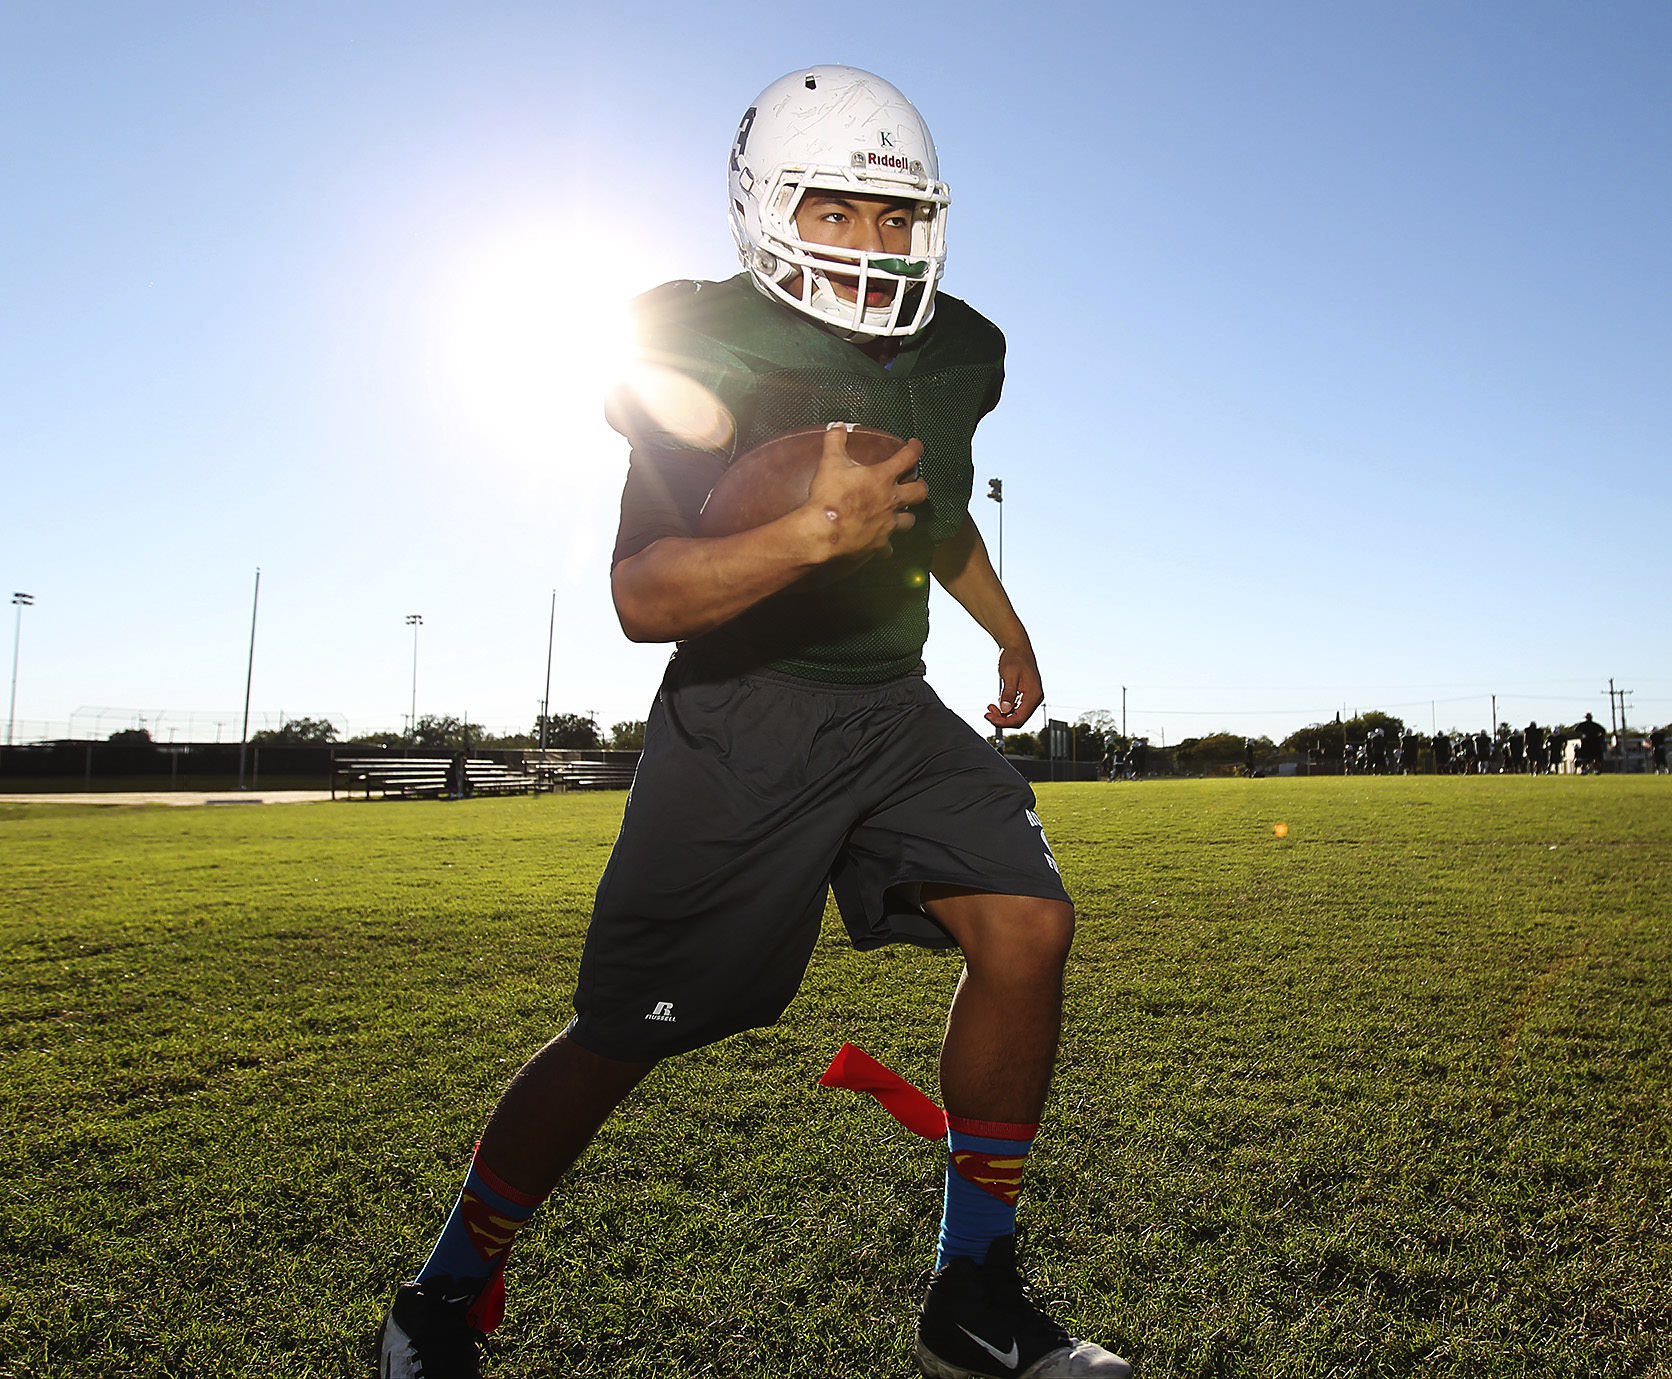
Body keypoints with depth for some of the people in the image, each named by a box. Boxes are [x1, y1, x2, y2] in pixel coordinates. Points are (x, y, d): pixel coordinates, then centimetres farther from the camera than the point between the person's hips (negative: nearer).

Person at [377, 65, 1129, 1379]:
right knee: (620, 1038, -1)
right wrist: (819, 531, -31)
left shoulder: (957, 355, 8)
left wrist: (1007, 628, 26)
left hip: (893, 706, 6)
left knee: (1027, 928, -13)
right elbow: (641, 597, -19)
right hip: (740, 719, -5)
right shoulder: (709, 355, -11)